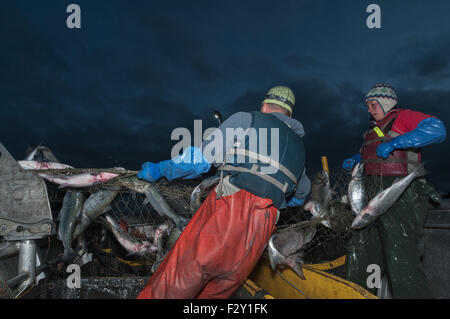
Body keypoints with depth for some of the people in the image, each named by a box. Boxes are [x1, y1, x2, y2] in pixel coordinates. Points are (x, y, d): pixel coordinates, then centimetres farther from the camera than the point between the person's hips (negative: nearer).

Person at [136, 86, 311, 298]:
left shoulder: (246, 119, 13)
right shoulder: (298, 146, 29)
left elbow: (201, 157, 7)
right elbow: (300, 196, 43)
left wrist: (159, 170, 18)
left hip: (230, 206, -5)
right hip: (263, 225, 5)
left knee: (178, 279, -1)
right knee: (220, 289, 16)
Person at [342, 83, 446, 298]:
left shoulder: (403, 117, 0)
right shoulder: (374, 129, 24)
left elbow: (437, 129, -16)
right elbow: (365, 154, 38)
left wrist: (394, 143, -21)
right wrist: (354, 160, 15)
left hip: (400, 198, -9)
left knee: (402, 264, -14)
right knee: (358, 256, 13)